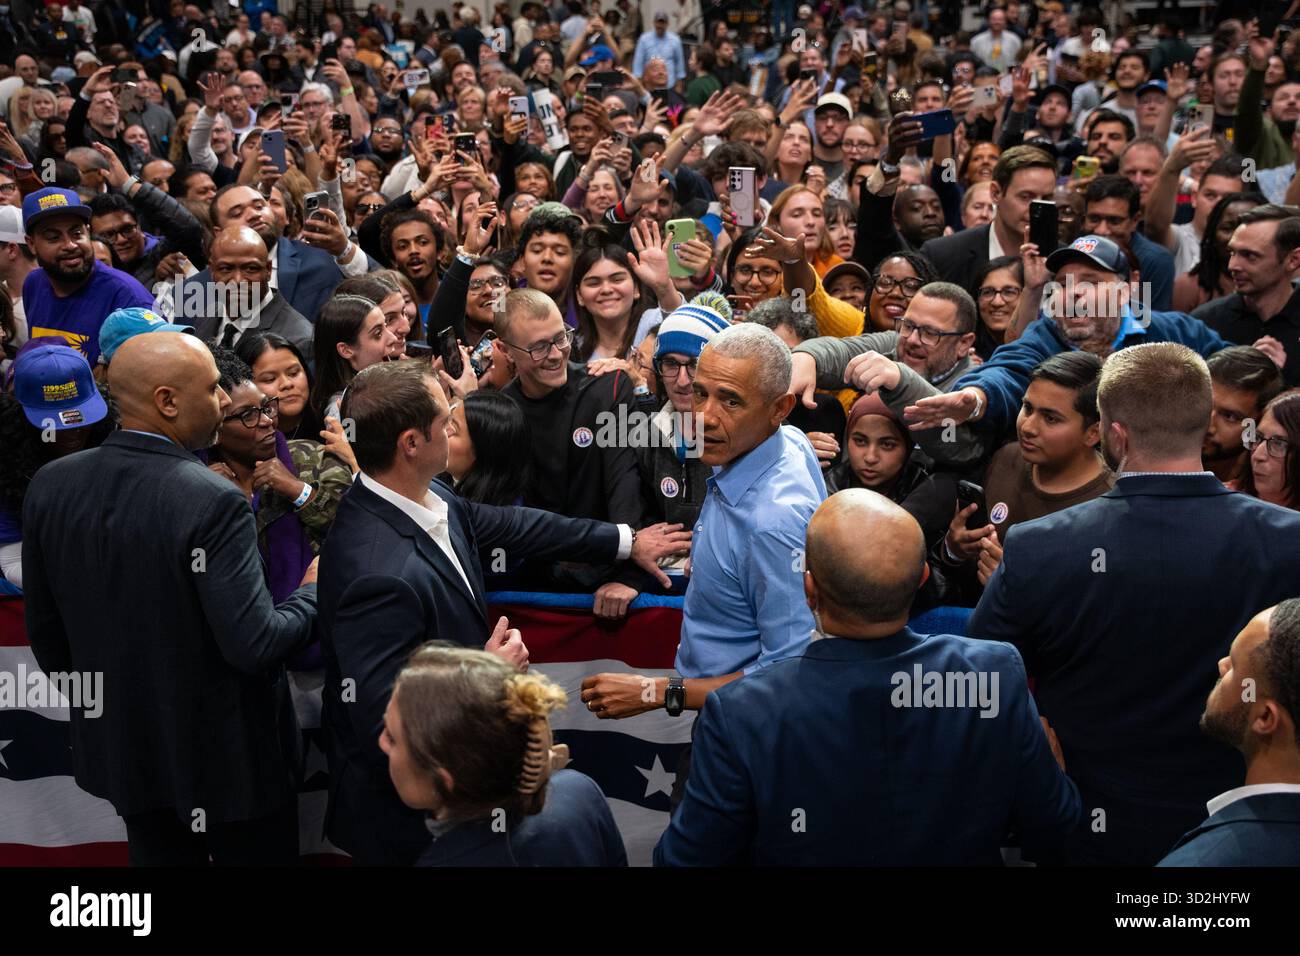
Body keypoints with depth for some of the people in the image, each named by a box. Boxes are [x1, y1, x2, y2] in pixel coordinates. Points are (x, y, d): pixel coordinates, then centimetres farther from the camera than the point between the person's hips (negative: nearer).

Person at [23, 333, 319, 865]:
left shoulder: (51, 484, -7)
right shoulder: (212, 503, -25)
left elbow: (44, 629, 3)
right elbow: (254, 646, -26)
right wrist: (313, 593, -7)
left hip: (121, 745, 6)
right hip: (224, 753, -5)